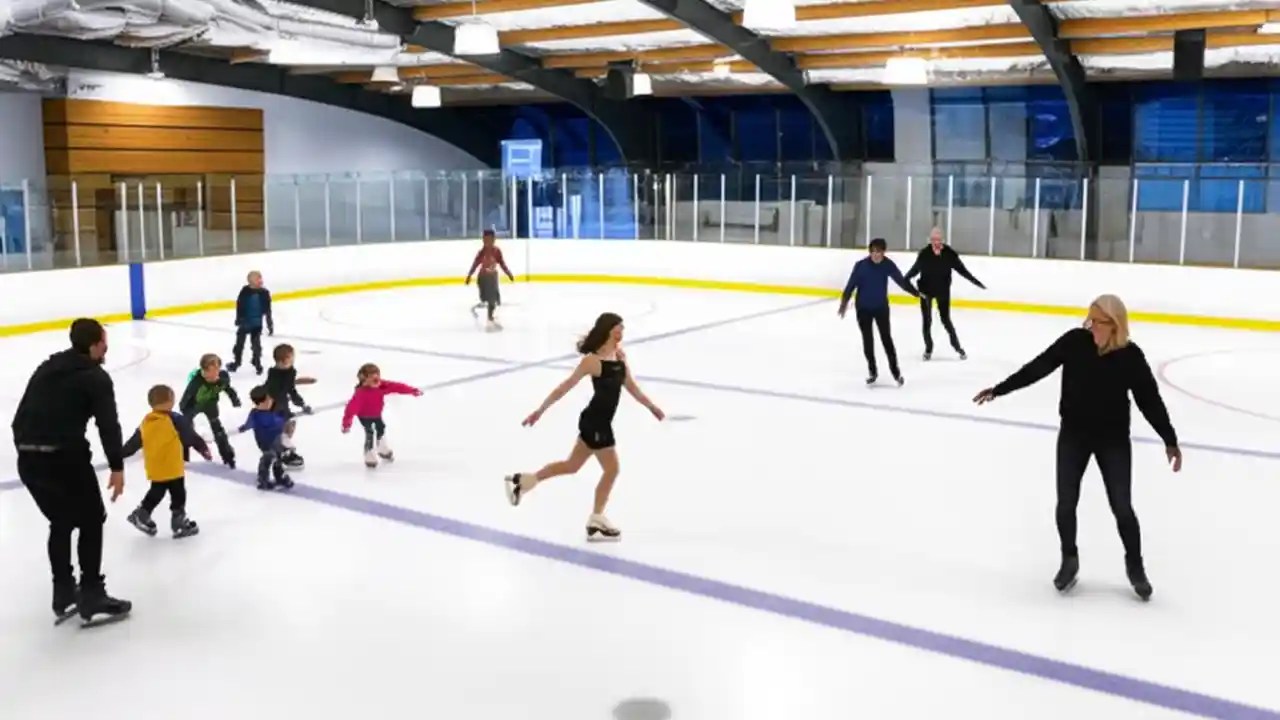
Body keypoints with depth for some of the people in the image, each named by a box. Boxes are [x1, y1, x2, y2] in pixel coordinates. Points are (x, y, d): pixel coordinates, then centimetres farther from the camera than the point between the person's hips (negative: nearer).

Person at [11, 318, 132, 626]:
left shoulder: (46, 369, 20)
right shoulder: (96, 377, -2)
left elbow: (21, 416, 19)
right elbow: (108, 424, -12)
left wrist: (28, 449, 19)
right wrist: (117, 467, -12)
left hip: (28, 459, 7)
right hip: (65, 457, -7)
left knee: (61, 523, 23)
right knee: (91, 521, 10)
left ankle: (64, 596, 27)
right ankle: (92, 599, 10)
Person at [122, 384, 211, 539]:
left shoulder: (145, 422, 2)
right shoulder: (175, 420, -17)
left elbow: (134, 442, 11)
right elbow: (192, 437, -10)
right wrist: (204, 449, 2)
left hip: (155, 469, 7)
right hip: (172, 468, -6)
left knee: (156, 492, 26)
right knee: (178, 495, 5)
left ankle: (141, 515, 30)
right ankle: (180, 523, 10)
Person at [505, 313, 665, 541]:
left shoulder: (619, 356, 5)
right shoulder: (592, 360, -18)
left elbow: (631, 387, 15)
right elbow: (565, 387, -15)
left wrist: (652, 406, 20)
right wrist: (540, 410, -12)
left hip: (600, 422, 8)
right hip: (595, 422, -8)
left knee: (571, 465, 18)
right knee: (611, 470, 1)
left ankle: (523, 480, 32)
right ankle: (596, 521, 16)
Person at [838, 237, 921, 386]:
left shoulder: (888, 265, -12)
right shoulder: (861, 265, -18)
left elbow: (901, 280, -2)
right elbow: (851, 284, -17)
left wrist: (916, 292, -2)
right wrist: (844, 302, -24)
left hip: (881, 307, 0)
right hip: (863, 308, 0)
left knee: (886, 338, 1)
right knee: (867, 340, 6)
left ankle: (895, 370, 12)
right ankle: (872, 370, 20)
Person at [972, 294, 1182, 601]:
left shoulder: (1131, 356, -15)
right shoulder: (1075, 341, -13)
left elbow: (1150, 399, -9)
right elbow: (1038, 367, -8)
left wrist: (1170, 440, -9)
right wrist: (999, 389, -8)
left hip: (1113, 439, -1)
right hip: (1073, 434, 1)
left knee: (1122, 506, 3)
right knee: (1066, 502, 5)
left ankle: (1135, 566, 25)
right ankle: (1069, 560, 28)